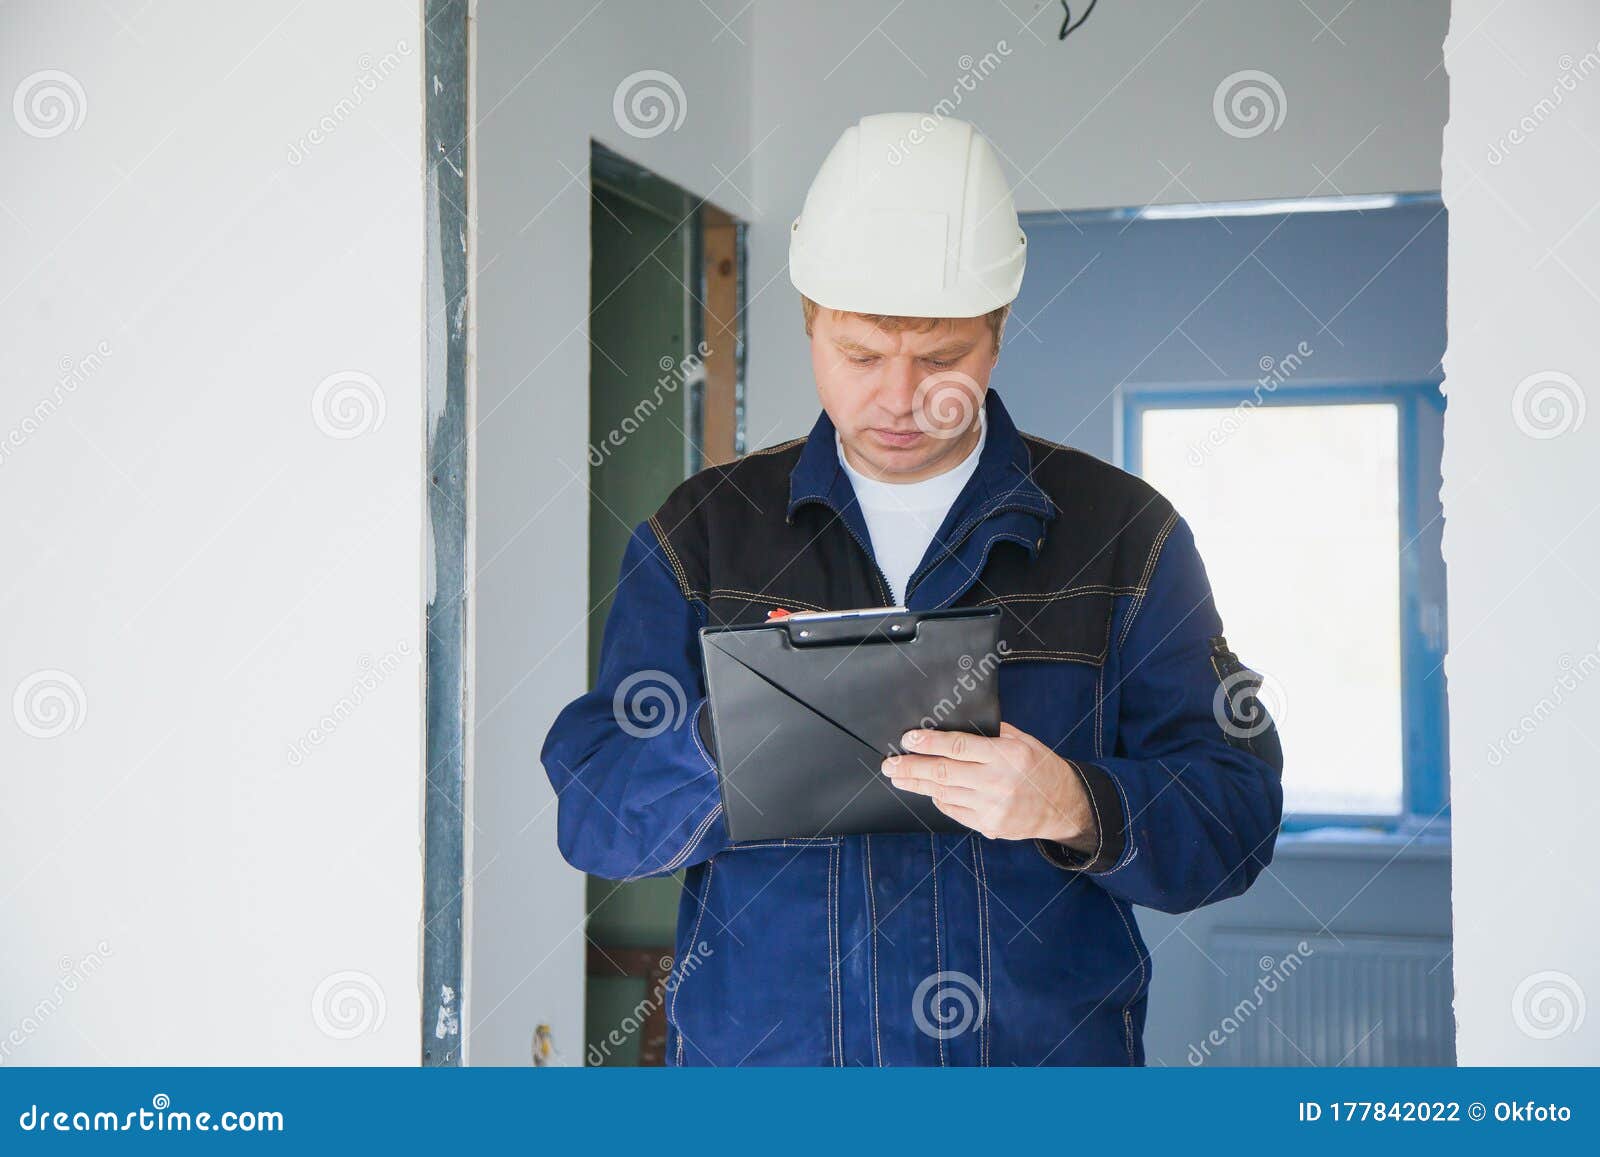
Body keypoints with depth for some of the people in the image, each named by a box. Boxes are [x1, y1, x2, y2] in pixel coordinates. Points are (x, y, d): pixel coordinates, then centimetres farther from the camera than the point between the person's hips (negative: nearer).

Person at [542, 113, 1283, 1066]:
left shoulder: (1125, 532, 6)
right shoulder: (703, 531, 8)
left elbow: (1236, 815, 1)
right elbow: (591, 813, 3)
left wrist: (1076, 807, -19)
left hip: (1047, 1057, -1)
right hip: (757, 1052, 1)